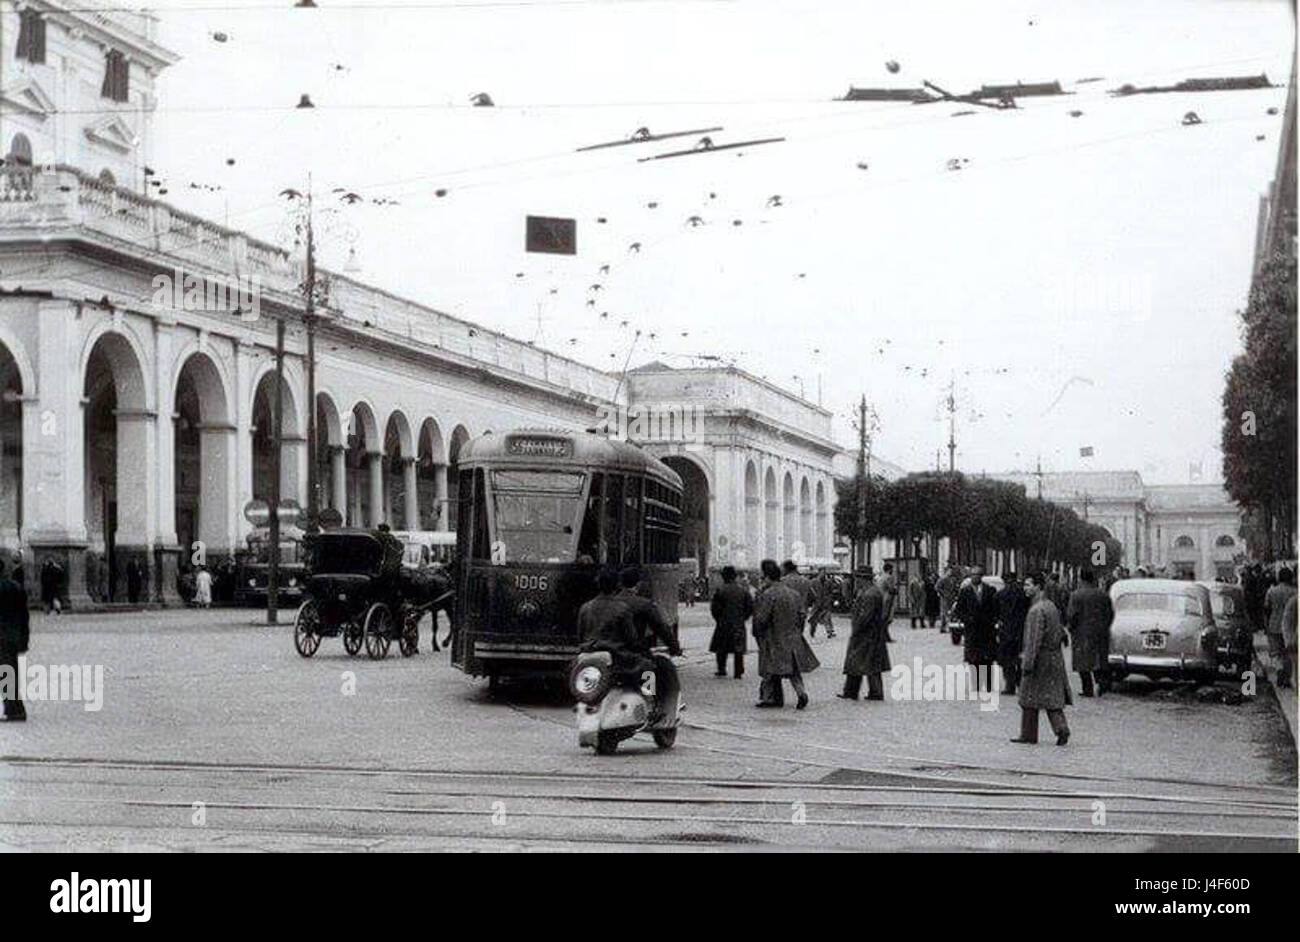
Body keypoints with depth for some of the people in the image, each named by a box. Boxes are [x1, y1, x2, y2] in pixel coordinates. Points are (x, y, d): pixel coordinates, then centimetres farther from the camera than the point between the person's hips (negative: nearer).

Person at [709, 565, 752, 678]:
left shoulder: (721, 590, -9)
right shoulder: (743, 590, 3)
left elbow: (714, 607, -8)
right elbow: (750, 606, 4)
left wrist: (718, 618, 7)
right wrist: (743, 618, 13)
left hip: (724, 623, -3)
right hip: (739, 624, 3)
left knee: (721, 648, 10)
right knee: (738, 648, 6)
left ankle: (722, 670, 9)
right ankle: (738, 672, 5)